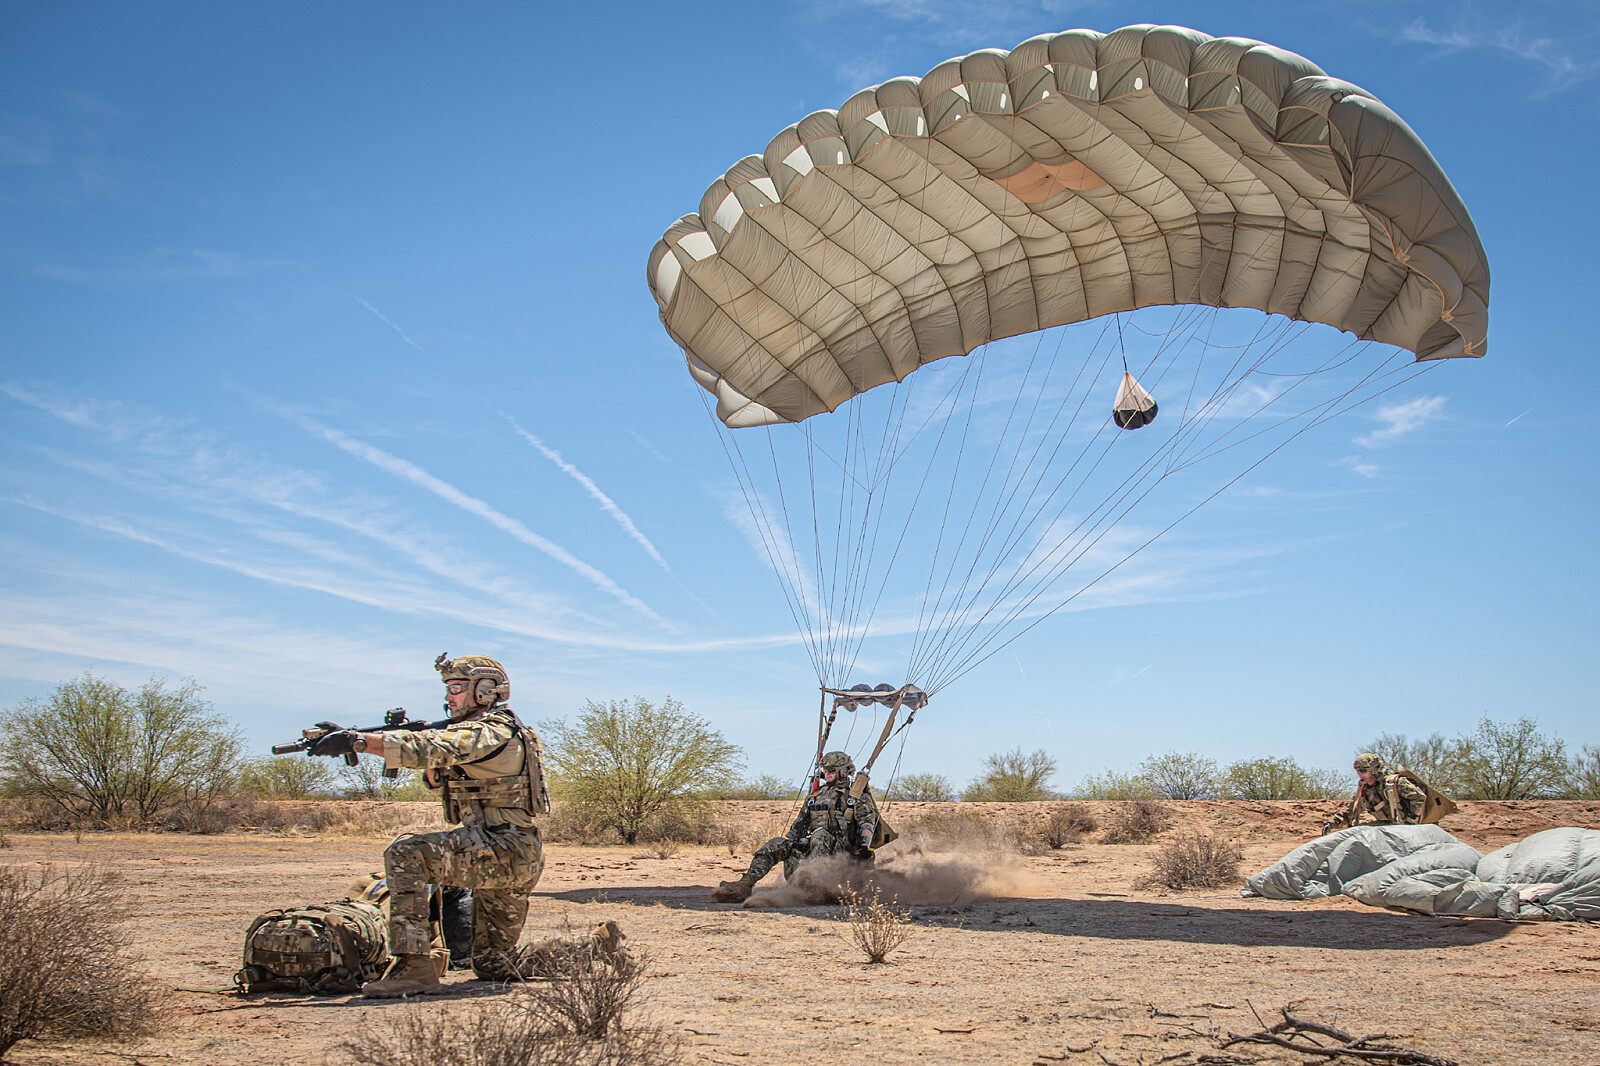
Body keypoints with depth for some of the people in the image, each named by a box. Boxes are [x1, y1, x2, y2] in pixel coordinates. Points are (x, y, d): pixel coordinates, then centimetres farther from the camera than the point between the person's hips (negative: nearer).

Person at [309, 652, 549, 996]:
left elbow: (432, 748, -28)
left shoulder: (490, 732, -11)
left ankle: (414, 965, -23)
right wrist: (430, 765, 1)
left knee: (405, 853, -21)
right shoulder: (478, 733, 21)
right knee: (494, 966, 18)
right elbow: (442, 781, 22)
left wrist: (358, 741, -31)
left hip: (503, 850, -10)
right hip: (518, 863, 10)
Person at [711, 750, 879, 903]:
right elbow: (798, 825, 25)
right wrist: (784, 844, 16)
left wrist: (864, 846, -26)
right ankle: (745, 885, -29)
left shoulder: (858, 797, 6)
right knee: (775, 845, -16)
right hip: (810, 845, 6)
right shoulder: (816, 795, 23)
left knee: (820, 834, -38)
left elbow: (867, 824, -8)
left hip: (841, 850, -6)